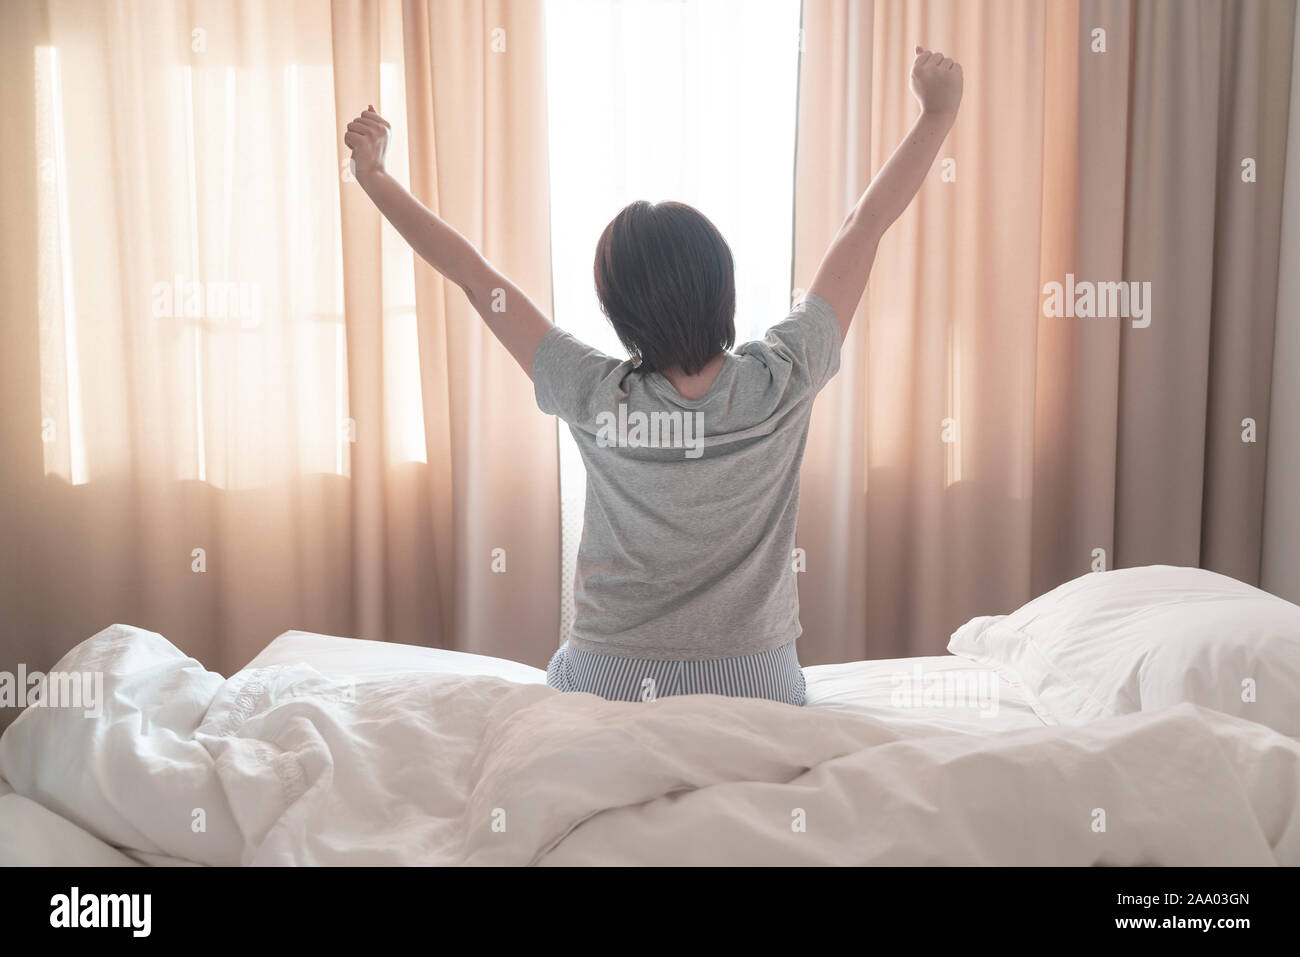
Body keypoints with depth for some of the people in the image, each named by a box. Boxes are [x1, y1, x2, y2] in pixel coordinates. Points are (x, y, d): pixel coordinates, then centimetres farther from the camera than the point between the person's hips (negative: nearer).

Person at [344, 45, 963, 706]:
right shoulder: (780, 384, -17)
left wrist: (373, 177, 2)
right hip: (750, 682, 0)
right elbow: (865, 227, -8)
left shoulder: (595, 399, -18)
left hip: (606, 680, 0)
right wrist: (938, 112, 2)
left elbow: (472, 275, -9)